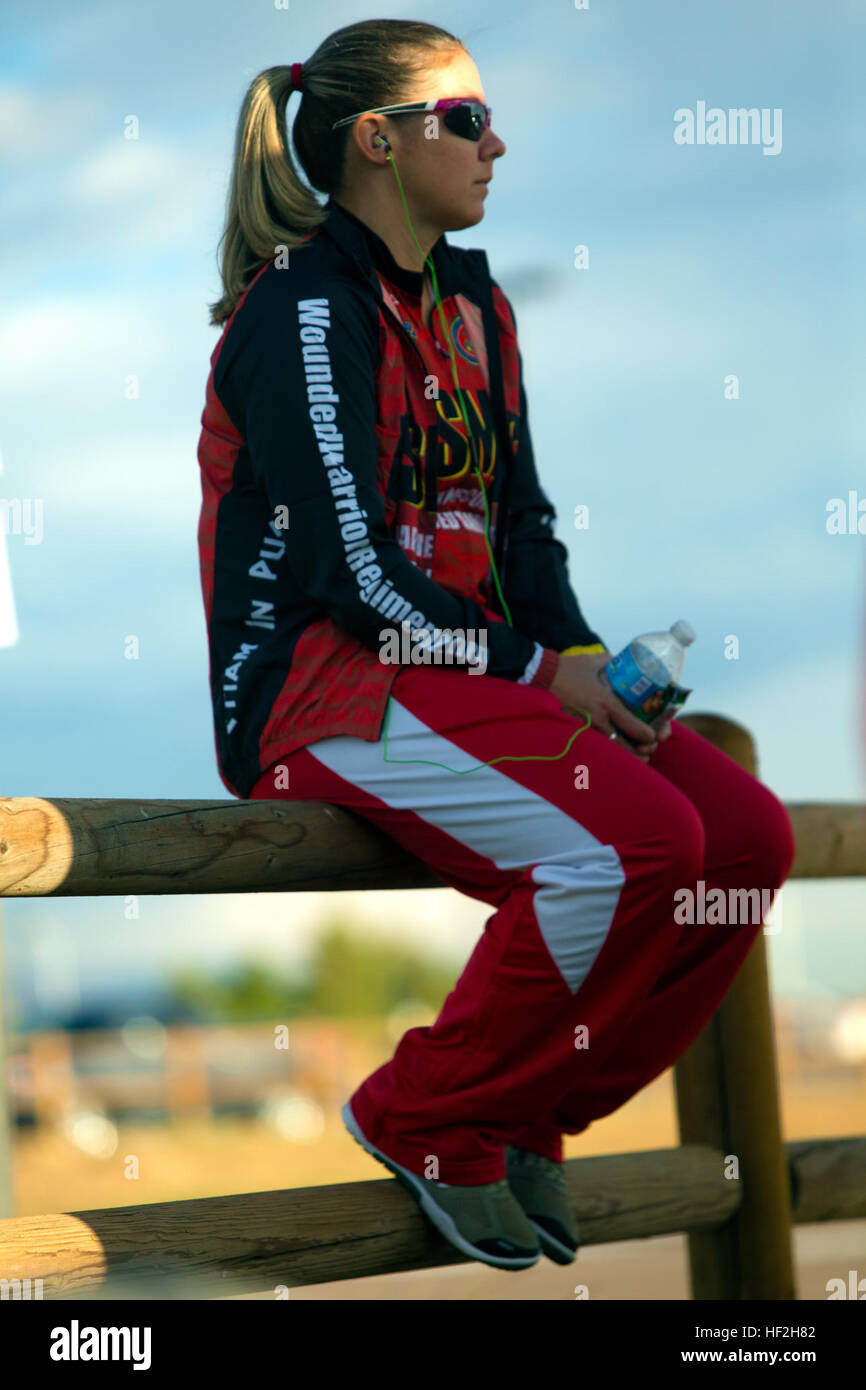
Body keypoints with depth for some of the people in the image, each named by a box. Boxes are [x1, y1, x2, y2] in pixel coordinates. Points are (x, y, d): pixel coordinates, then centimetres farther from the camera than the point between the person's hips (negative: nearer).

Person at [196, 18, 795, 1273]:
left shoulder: (473, 301, 17)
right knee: (633, 840, -28)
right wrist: (538, 674, -13)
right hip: (328, 690, -8)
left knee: (750, 837, -10)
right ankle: (428, 1121, -8)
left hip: (477, 672, 8)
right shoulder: (306, 308, -10)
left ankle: (532, 1116, 4)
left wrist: (576, 654, -2)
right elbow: (357, 572, -16)